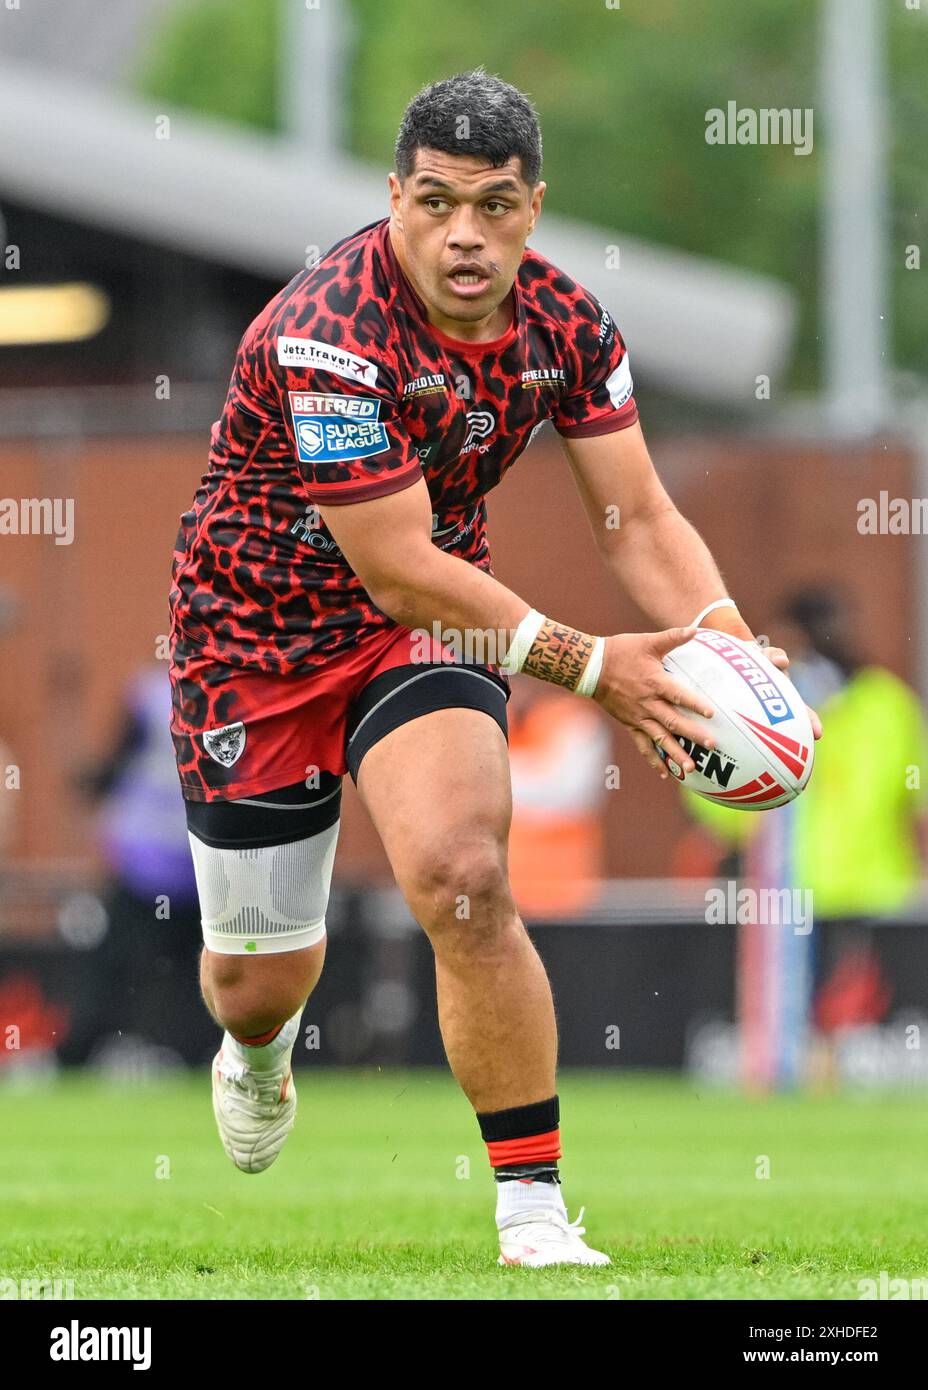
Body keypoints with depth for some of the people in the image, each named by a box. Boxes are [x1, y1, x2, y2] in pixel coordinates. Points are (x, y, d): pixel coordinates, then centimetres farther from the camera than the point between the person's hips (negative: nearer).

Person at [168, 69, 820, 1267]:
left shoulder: (565, 324, -12)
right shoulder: (329, 335, -30)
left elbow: (636, 517, -9)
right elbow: (397, 561, -29)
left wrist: (725, 637, -29)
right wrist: (584, 664, -32)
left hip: (428, 624, 3)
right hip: (257, 628, -3)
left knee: (462, 878, -25)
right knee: (261, 977, 8)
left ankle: (533, 1212, -17)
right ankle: (256, 1053, 49)